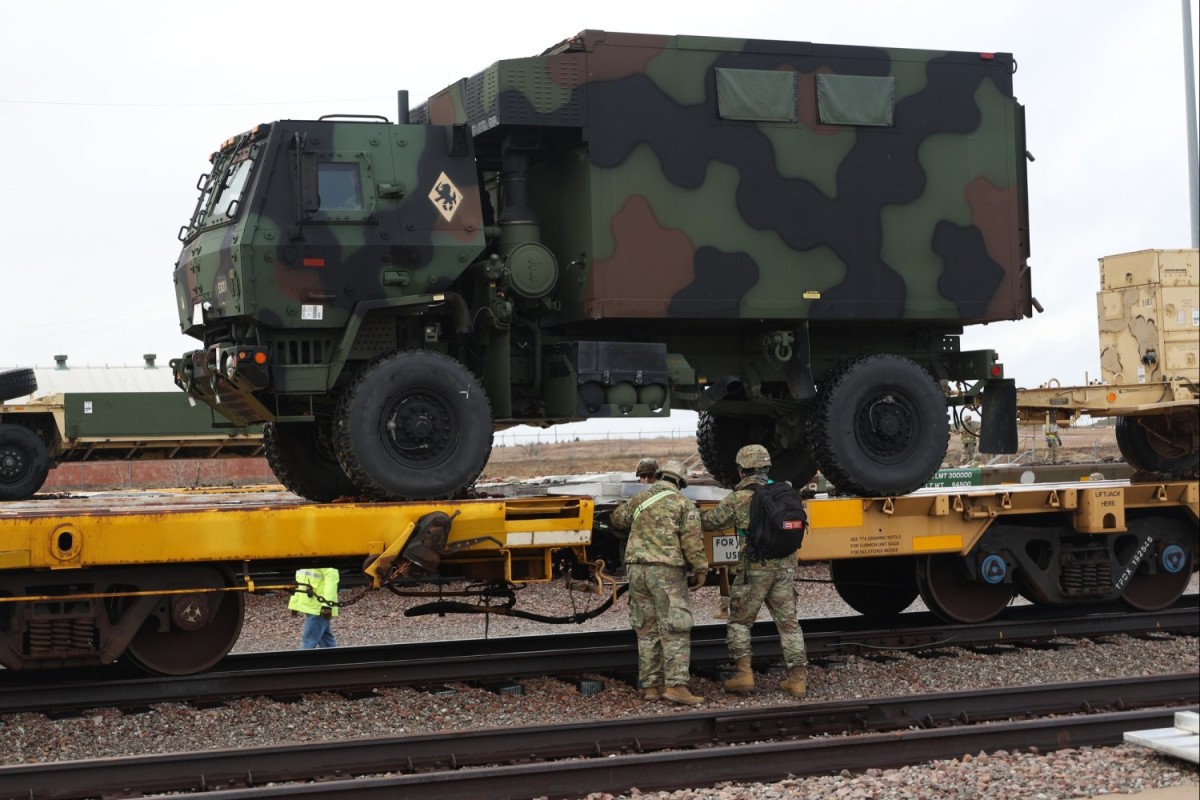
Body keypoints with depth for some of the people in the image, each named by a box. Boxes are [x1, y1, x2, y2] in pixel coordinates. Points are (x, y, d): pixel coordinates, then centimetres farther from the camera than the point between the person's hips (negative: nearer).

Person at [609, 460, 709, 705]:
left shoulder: (640, 498, 15)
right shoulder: (684, 504, 1)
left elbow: (618, 518, 30)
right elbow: (692, 539, -8)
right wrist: (701, 569, -1)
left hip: (637, 569, 5)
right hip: (667, 570, -5)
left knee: (646, 630, 11)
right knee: (674, 630, -6)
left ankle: (650, 685, 12)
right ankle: (675, 685, -15)